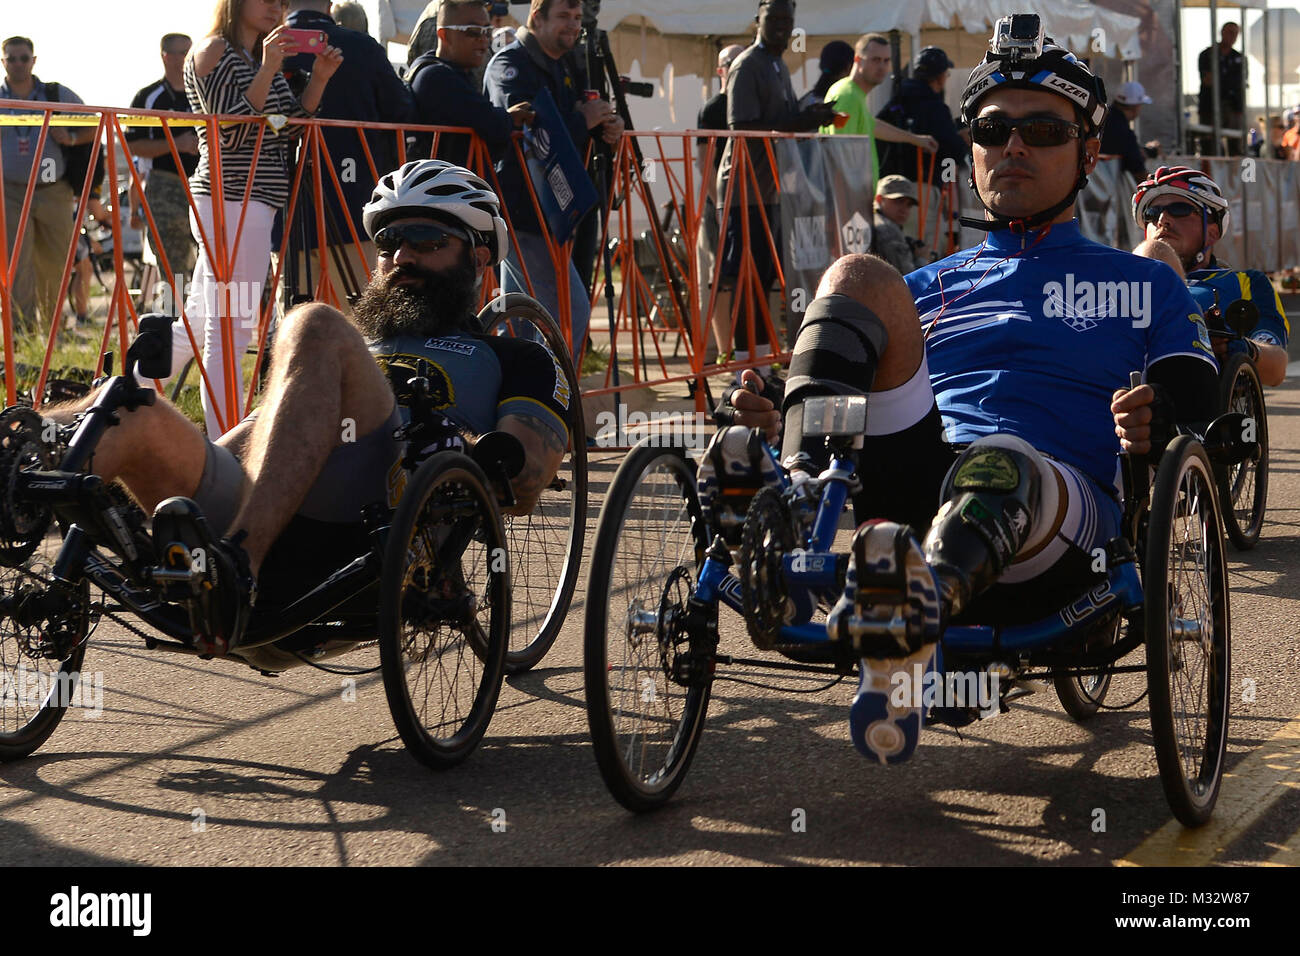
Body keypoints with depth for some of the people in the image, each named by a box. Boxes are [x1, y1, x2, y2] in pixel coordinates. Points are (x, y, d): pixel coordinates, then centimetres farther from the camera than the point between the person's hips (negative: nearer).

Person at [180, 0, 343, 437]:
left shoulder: (262, 57, 19)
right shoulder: (213, 52, -6)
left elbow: (291, 126, 14)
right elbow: (231, 131, -15)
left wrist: (318, 79, 1)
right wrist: (269, 71, -21)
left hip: (253, 203, 9)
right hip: (232, 201, -9)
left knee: (200, 323, 16)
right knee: (230, 333, -10)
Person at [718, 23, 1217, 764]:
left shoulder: (1146, 286, 26)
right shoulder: (925, 288, 32)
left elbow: (1195, 430, 12)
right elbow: (872, 414, 25)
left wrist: (1156, 432, -14)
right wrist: (780, 419, 2)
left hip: (1051, 536, -2)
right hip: (909, 493, 3)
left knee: (1000, 463, -39)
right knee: (860, 279, -15)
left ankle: (920, 608, -69)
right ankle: (799, 498, -37)